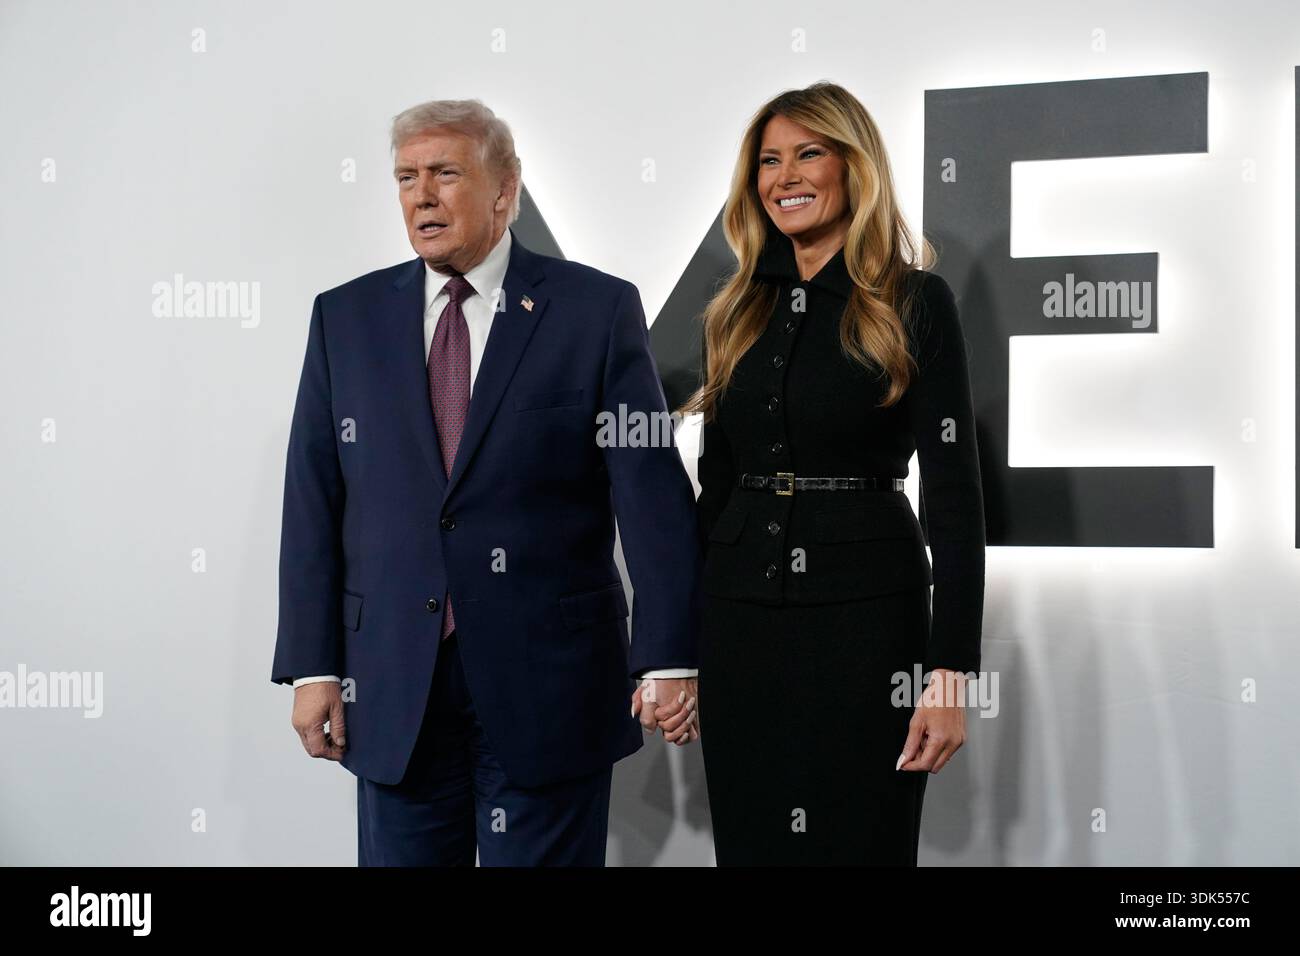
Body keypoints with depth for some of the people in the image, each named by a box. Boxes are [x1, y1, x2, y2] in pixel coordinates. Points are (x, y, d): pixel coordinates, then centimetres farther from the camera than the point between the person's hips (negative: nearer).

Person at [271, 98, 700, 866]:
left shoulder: (598, 310, -3)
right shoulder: (346, 317, 6)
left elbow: (654, 490, -8)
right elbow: (314, 501, 5)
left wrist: (669, 655, -14)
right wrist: (312, 665, 0)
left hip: (548, 682, -2)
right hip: (392, 692, 3)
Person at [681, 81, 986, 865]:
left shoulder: (916, 303, -4)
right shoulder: (739, 311, 10)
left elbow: (955, 491, -8)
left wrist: (953, 671, -14)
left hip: (866, 615, -4)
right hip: (739, 616, 5)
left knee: (858, 842, 5)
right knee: (747, 842, 12)